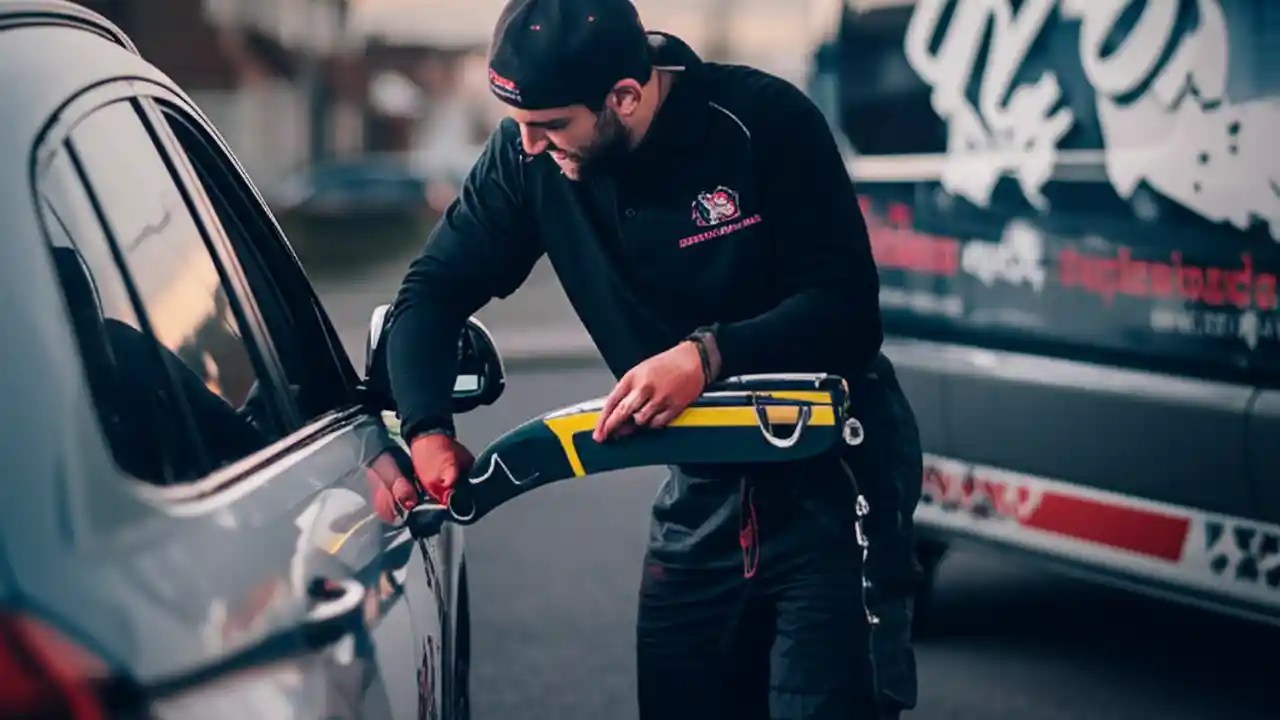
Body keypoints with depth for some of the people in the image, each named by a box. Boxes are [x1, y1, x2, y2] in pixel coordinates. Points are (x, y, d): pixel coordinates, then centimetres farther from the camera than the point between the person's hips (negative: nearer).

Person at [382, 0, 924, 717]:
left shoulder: (765, 121, -19)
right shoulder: (530, 156, -7)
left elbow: (847, 311, -20)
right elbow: (434, 290, -1)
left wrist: (710, 356, -35)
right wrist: (427, 429, -17)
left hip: (832, 474, -5)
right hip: (704, 485, 5)